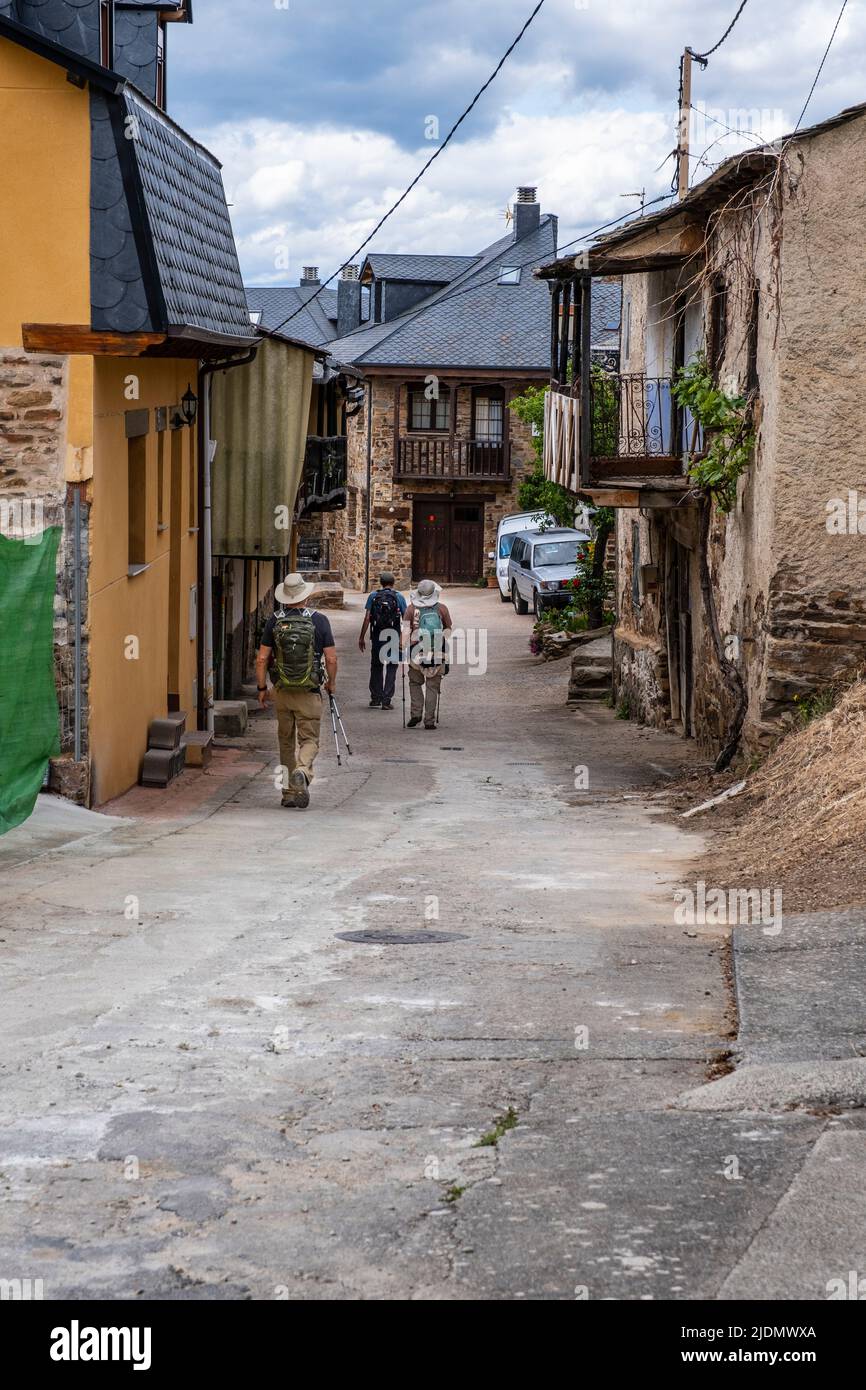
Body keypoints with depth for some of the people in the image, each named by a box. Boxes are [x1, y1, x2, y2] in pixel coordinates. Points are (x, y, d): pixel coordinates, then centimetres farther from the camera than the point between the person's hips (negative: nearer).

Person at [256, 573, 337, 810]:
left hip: (282, 692, 2)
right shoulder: (319, 621, -6)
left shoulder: (274, 622, -2)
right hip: (309, 693, -2)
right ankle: (302, 772, -26)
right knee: (309, 739, 4)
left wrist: (262, 688, 9)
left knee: (286, 741, 15)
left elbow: (261, 659, -2)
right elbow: (331, 658, -5)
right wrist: (331, 682, 12)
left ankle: (289, 792, 19)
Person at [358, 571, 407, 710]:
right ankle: (387, 700, 2)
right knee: (391, 668, 6)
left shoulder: (373, 597, 2)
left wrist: (362, 637, 2)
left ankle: (375, 699, 15)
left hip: (377, 635, 1)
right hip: (394, 636, -1)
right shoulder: (399, 597, 0)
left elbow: (367, 618, -3)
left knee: (376, 667, 14)